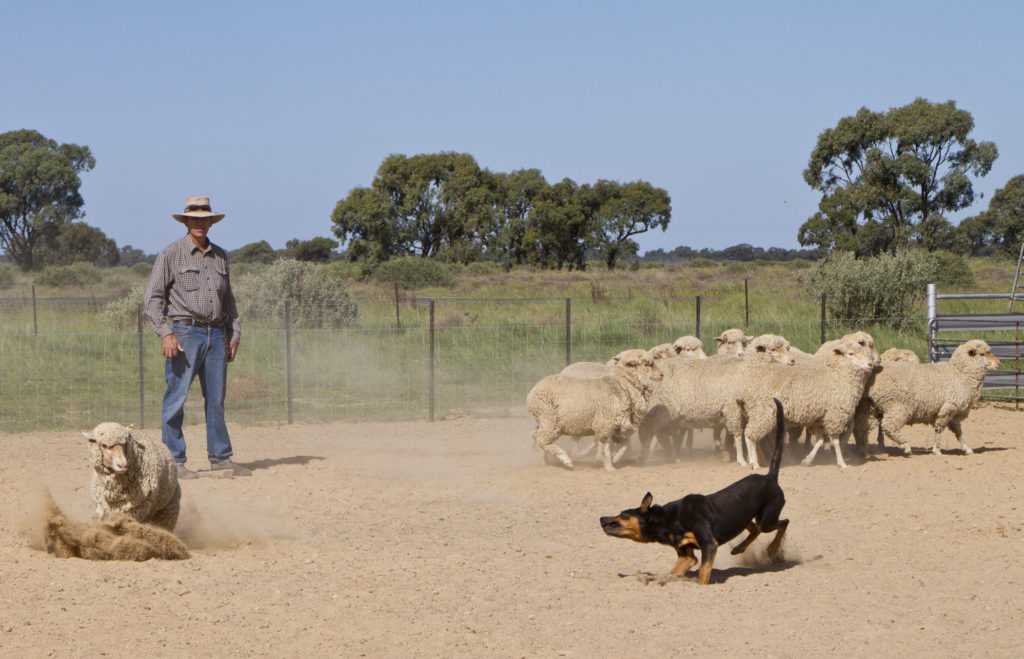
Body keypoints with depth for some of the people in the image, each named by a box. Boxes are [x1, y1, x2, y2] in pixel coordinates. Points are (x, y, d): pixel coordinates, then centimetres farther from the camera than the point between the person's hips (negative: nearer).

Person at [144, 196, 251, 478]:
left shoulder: (220, 256, 16)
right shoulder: (170, 254, 0)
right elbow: (153, 298, -3)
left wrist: (234, 335, 16)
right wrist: (165, 333, -14)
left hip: (216, 333, 5)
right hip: (186, 331, -5)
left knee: (216, 399, 7)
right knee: (176, 397, -6)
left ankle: (220, 457, 14)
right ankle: (174, 460, -1)